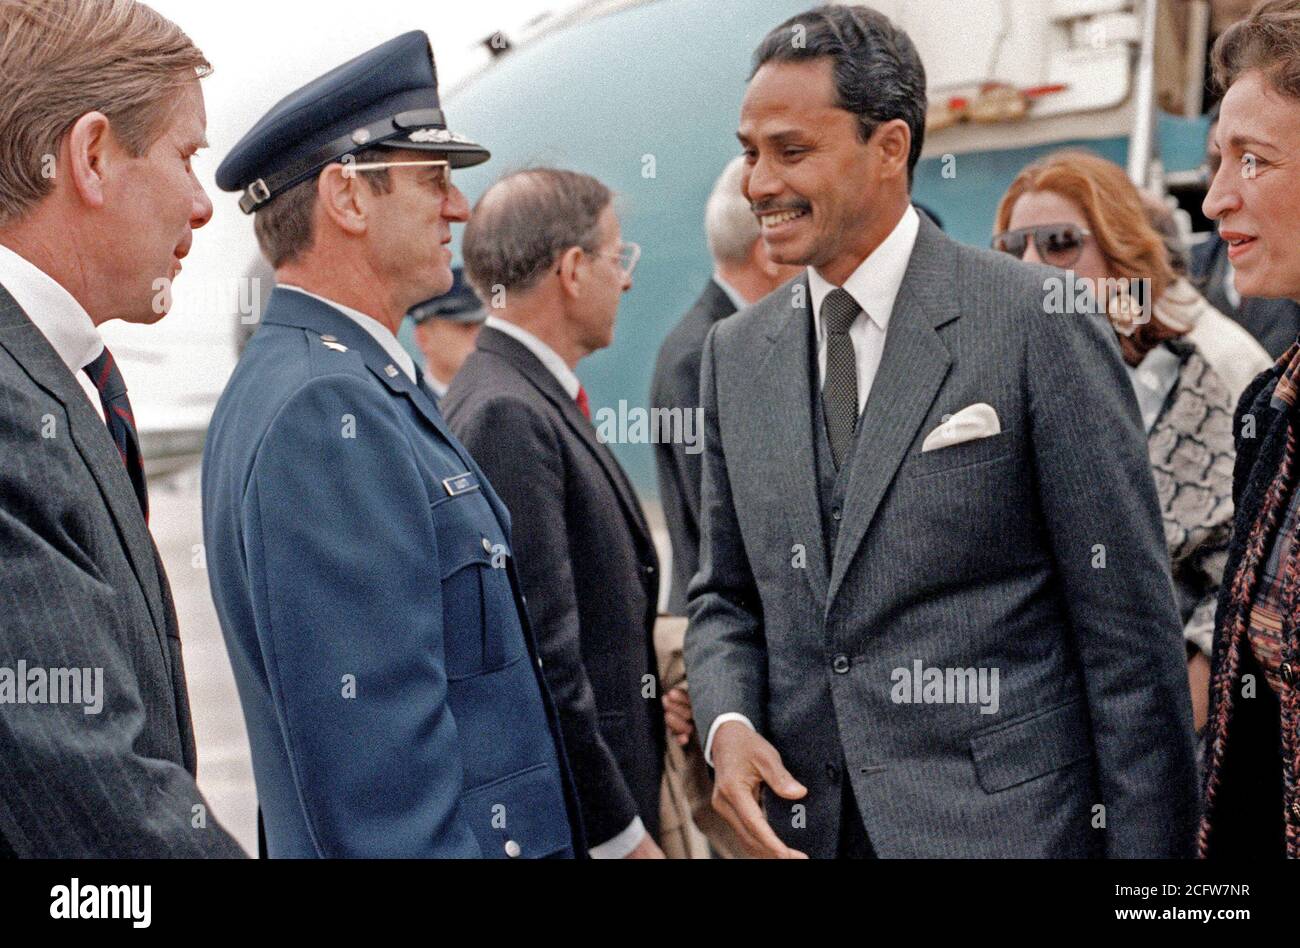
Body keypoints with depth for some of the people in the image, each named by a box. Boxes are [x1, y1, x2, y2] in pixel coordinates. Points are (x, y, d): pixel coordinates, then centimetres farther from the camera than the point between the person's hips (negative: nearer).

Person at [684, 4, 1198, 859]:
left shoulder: (1037, 323, -10)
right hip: (809, 820, 5)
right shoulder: (737, 354, 7)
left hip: (1001, 818, -5)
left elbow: (1128, 619, -9)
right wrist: (727, 721, -5)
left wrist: (1147, 840, -10)